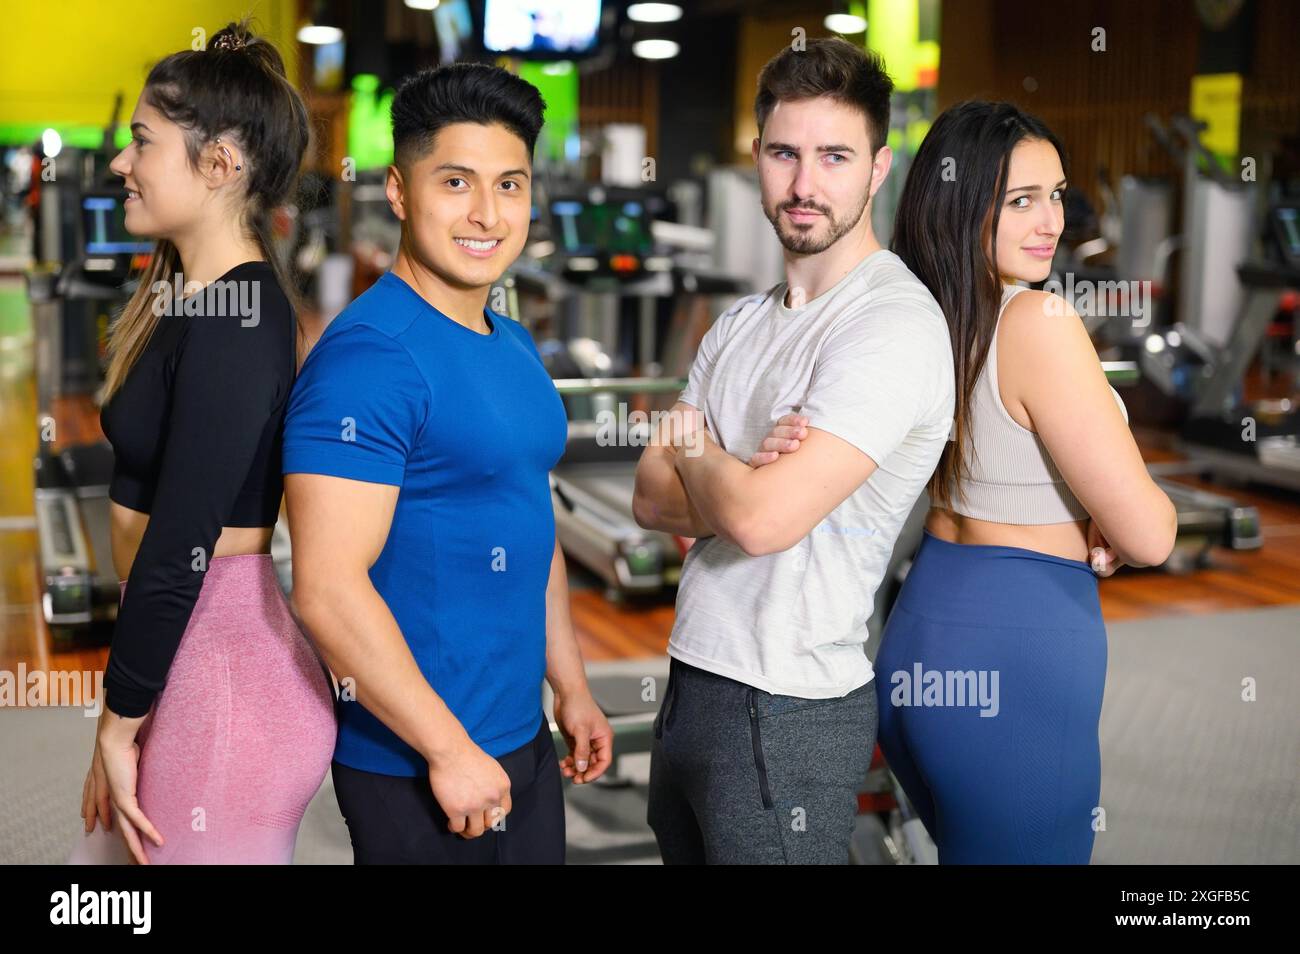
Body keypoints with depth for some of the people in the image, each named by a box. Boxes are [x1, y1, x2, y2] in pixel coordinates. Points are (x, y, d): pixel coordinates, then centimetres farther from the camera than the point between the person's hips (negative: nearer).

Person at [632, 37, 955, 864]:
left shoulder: (894, 324, -15)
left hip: (789, 711, -8)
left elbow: (762, 519, -24)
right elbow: (653, 496, 6)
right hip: (692, 685, 8)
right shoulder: (741, 324, 12)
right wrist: (741, 476, -15)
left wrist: (695, 452, -3)